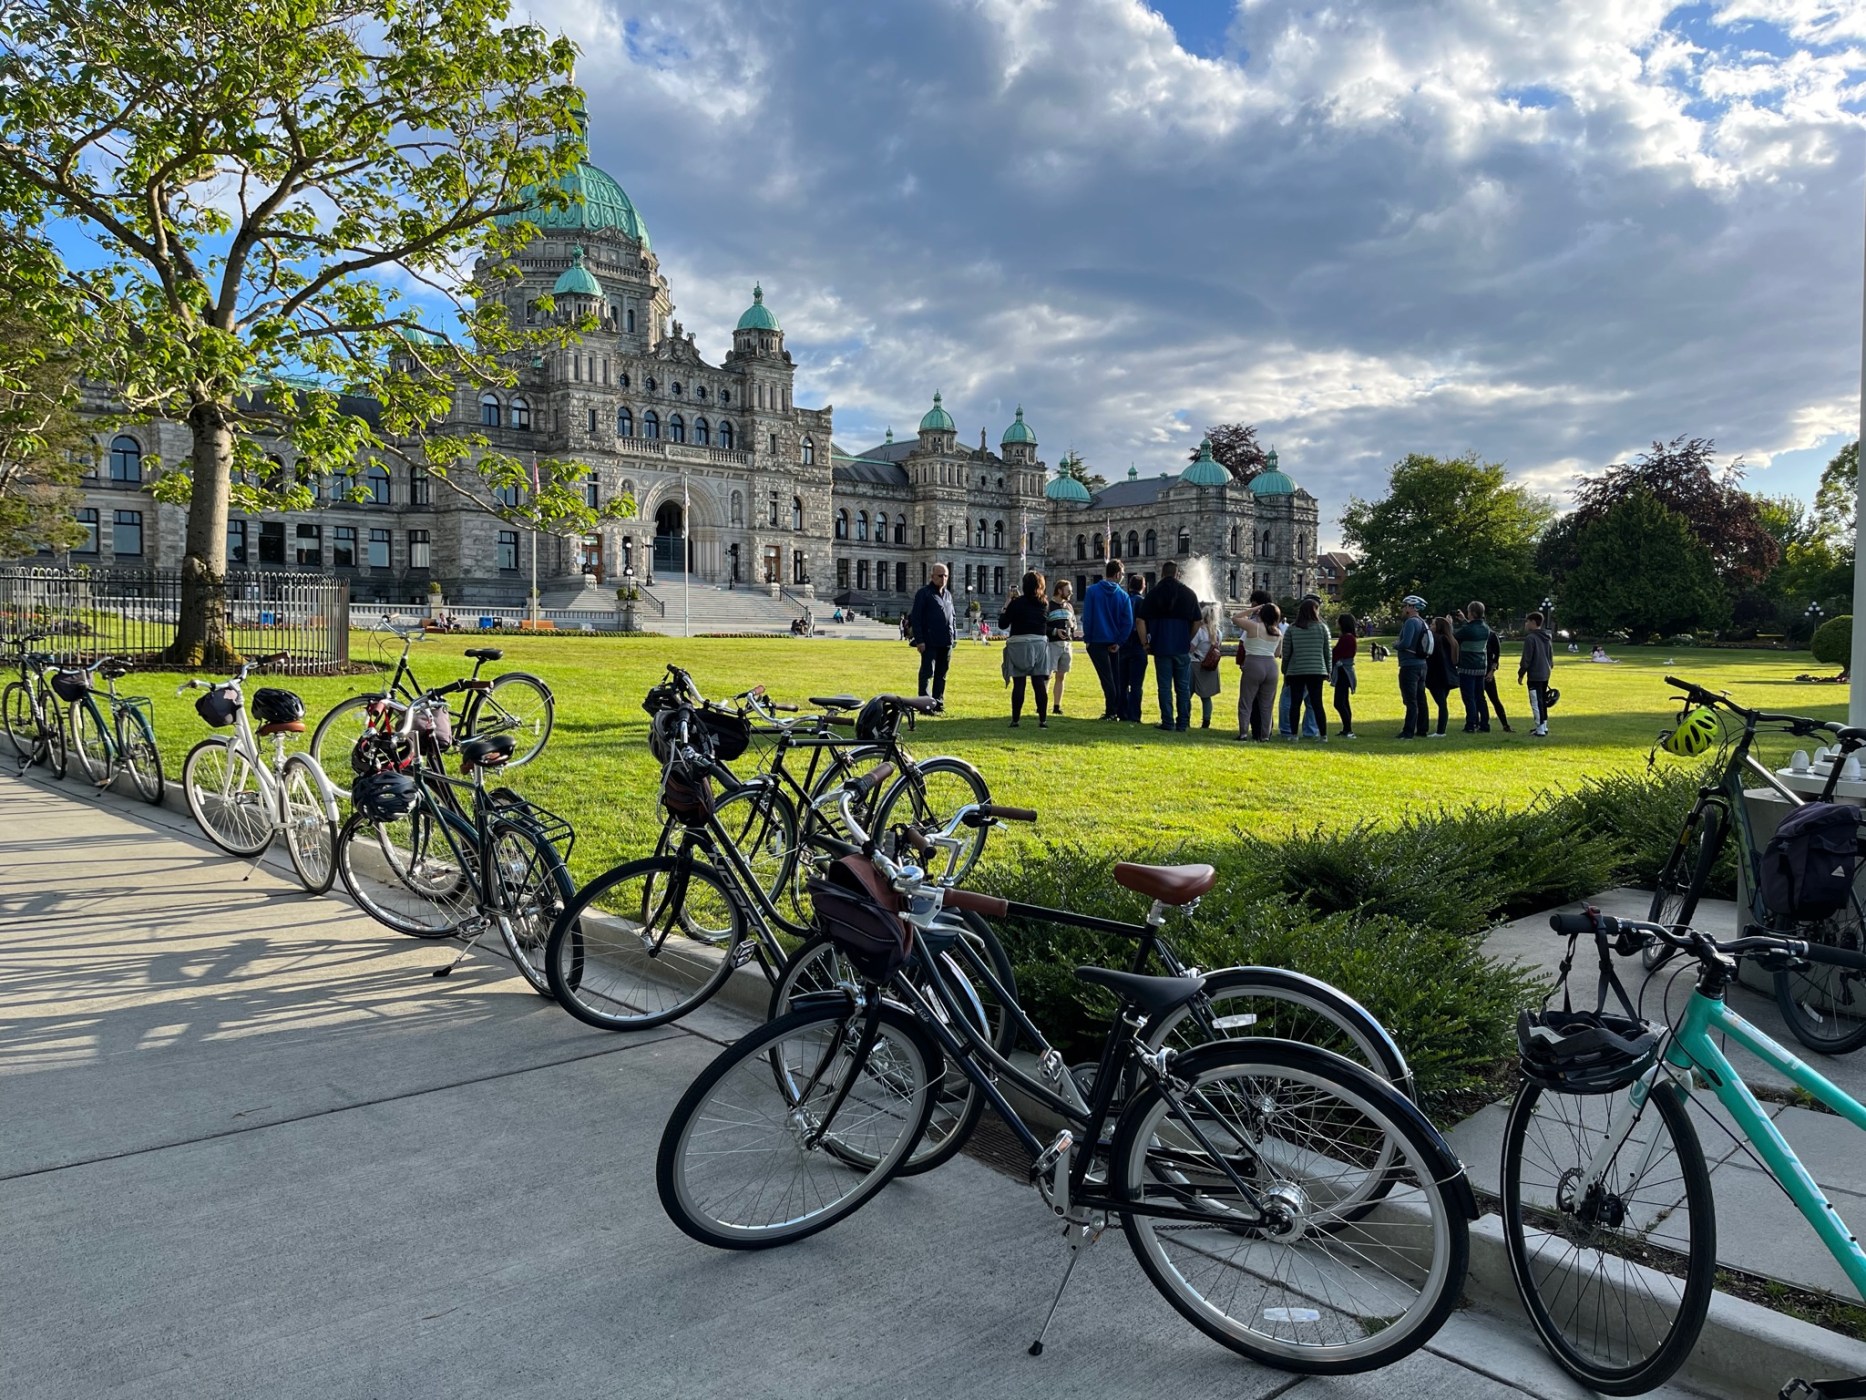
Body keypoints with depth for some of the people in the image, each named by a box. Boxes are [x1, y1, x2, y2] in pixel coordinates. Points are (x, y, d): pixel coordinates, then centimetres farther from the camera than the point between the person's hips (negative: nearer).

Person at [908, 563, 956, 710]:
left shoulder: (948, 594, 16)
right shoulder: (924, 593, -5)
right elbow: (915, 617, -9)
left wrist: (954, 636, 13)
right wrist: (919, 640, -15)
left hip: (946, 642, 7)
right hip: (930, 642, -7)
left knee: (941, 674, 11)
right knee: (927, 673, -5)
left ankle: (938, 703, 19)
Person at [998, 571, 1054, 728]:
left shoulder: (1016, 603, -7)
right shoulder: (1045, 604, 3)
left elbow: (1002, 624, -4)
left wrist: (1006, 607, 11)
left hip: (1019, 645, -2)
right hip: (1040, 644, 2)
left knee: (1018, 684, 1)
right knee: (1040, 684, 3)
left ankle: (1015, 719, 1)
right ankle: (1043, 719, 2)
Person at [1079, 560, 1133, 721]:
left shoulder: (1092, 591, -7)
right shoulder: (1123, 595, -3)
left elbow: (1086, 617, -9)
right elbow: (1128, 621, -7)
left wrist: (1087, 638, -1)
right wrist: (1119, 642, -4)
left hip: (1097, 641, -2)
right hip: (1114, 643, 2)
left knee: (1106, 677, 1)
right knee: (1116, 677, 13)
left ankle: (1111, 712, -2)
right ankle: (1118, 711, 15)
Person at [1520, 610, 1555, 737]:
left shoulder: (1530, 638, -14)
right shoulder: (1547, 638, 13)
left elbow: (1526, 660, -15)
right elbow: (1551, 657, 18)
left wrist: (1521, 674, -6)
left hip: (1534, 676, -9)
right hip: (1545, 675, 9)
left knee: (1536, 703, -5)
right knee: (1542, 701, 18)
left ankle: (1540, 730, -6)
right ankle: (1544, 726, 24)